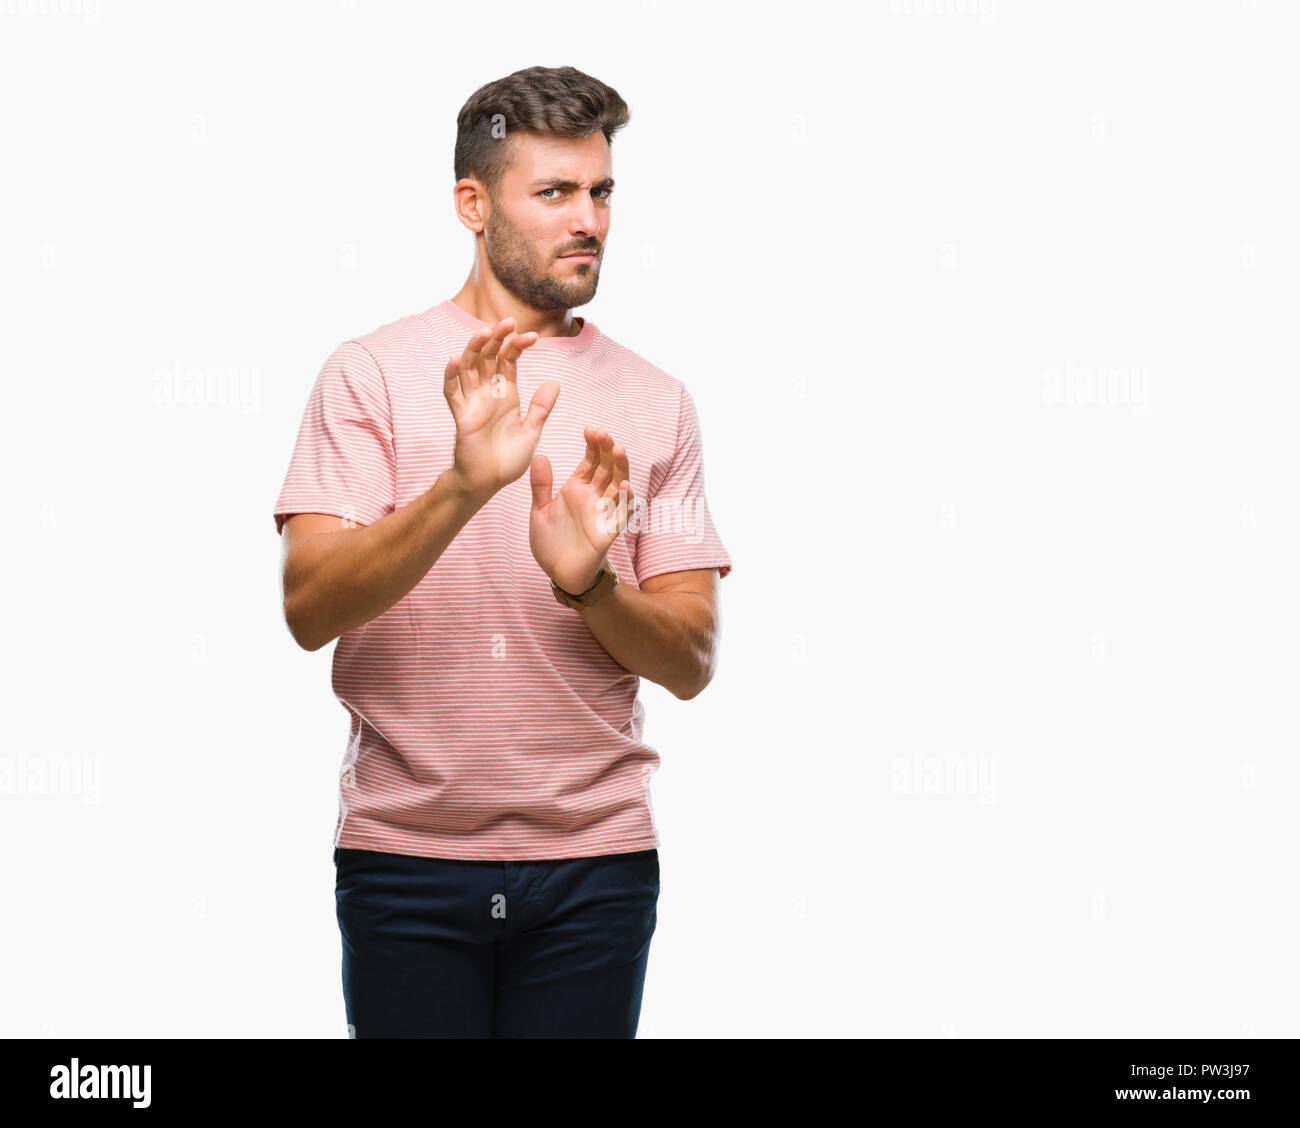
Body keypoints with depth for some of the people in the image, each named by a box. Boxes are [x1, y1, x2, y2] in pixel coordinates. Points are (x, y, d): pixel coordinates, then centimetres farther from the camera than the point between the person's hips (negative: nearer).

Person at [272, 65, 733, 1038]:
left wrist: (588, 584, -16)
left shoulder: (655, 402, 7)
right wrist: (463, 487, -25)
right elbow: (308, 610, -11)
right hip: (404, 849, -2)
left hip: (596, 861, 2)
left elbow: (691, 663, 4)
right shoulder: (372, 373, 0)